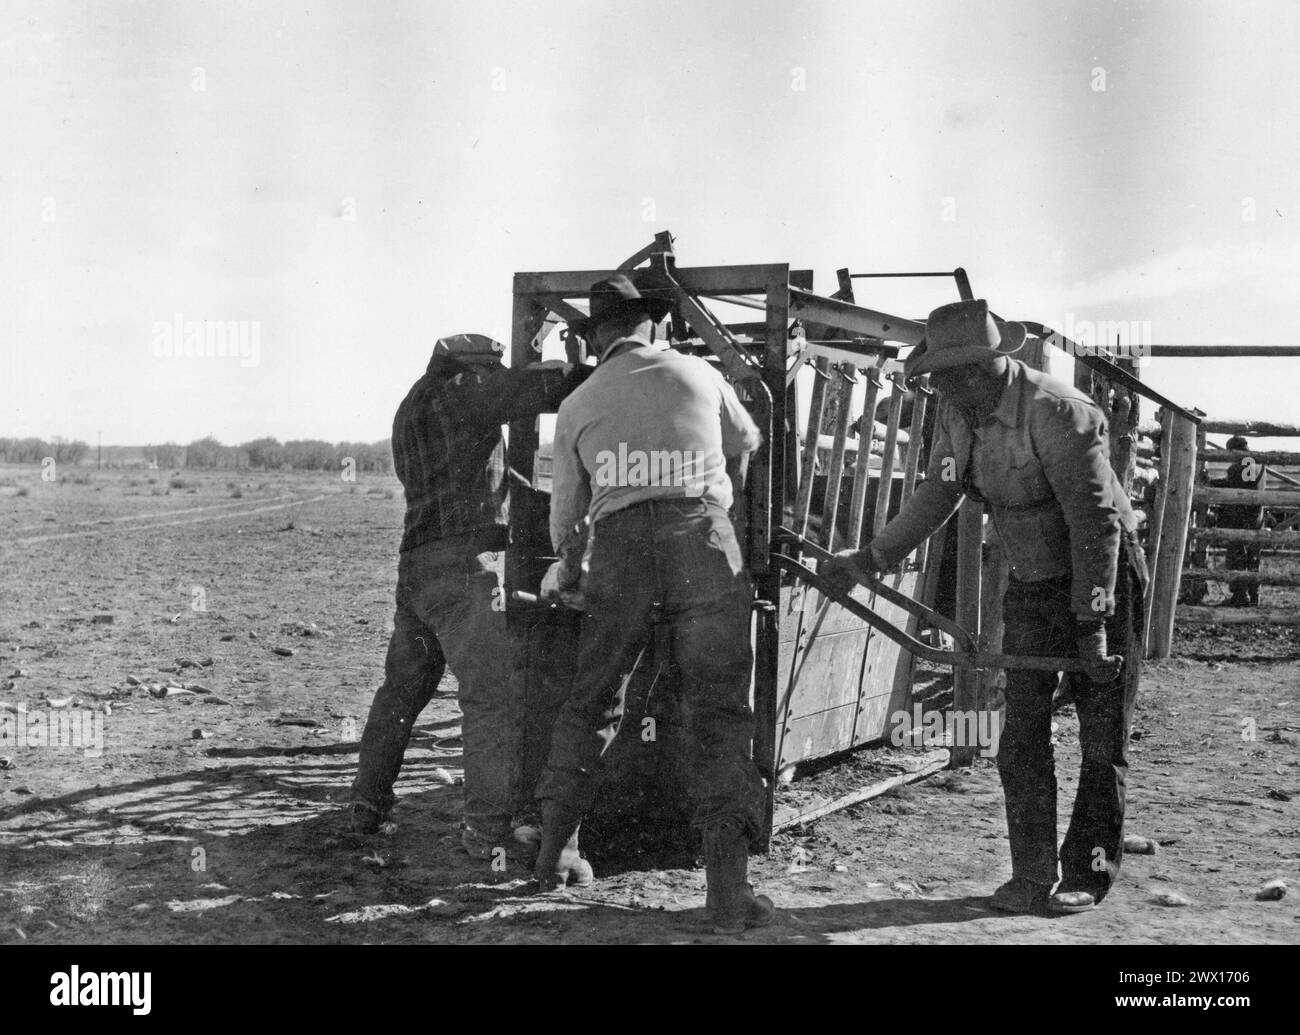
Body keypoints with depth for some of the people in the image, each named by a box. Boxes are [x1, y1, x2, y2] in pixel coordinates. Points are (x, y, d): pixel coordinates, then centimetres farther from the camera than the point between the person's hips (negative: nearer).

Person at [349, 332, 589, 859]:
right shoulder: (453, 392, -4)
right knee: (492, 696, -8)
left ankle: (367, 805, 26)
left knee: (401, 691, 19)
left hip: (415, 567, 9)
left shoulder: (410, 411, 23)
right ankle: (487, 826, -10)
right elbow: (534, 389, -8)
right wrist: (581, 370, 8)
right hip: (464, 564, -9)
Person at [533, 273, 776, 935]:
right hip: (702, 534, -1)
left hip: (618, 545, 2)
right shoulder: (700, 376, 15)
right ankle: (727, 888, -8)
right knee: (718, 708, -2)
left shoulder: (577, 405, 17)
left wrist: (566, 572, 44)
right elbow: (746, 444, 33)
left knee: (592, 702, 16)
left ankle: (555, 851, 24)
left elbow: (565, 509, 25)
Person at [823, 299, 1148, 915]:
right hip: (1032, 586, 7)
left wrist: (1093, 624, -27)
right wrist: (869, 559, 6)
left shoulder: (1058, 413, -27)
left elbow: (1096, 523, -26)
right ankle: (1031, 876, 10)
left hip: (1103, 580, -7)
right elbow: (935, 497, 9)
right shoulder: (959, 414, -4)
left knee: (1103, 739, 1)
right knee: (1021, 737, 3)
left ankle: (1087, 876, 11)